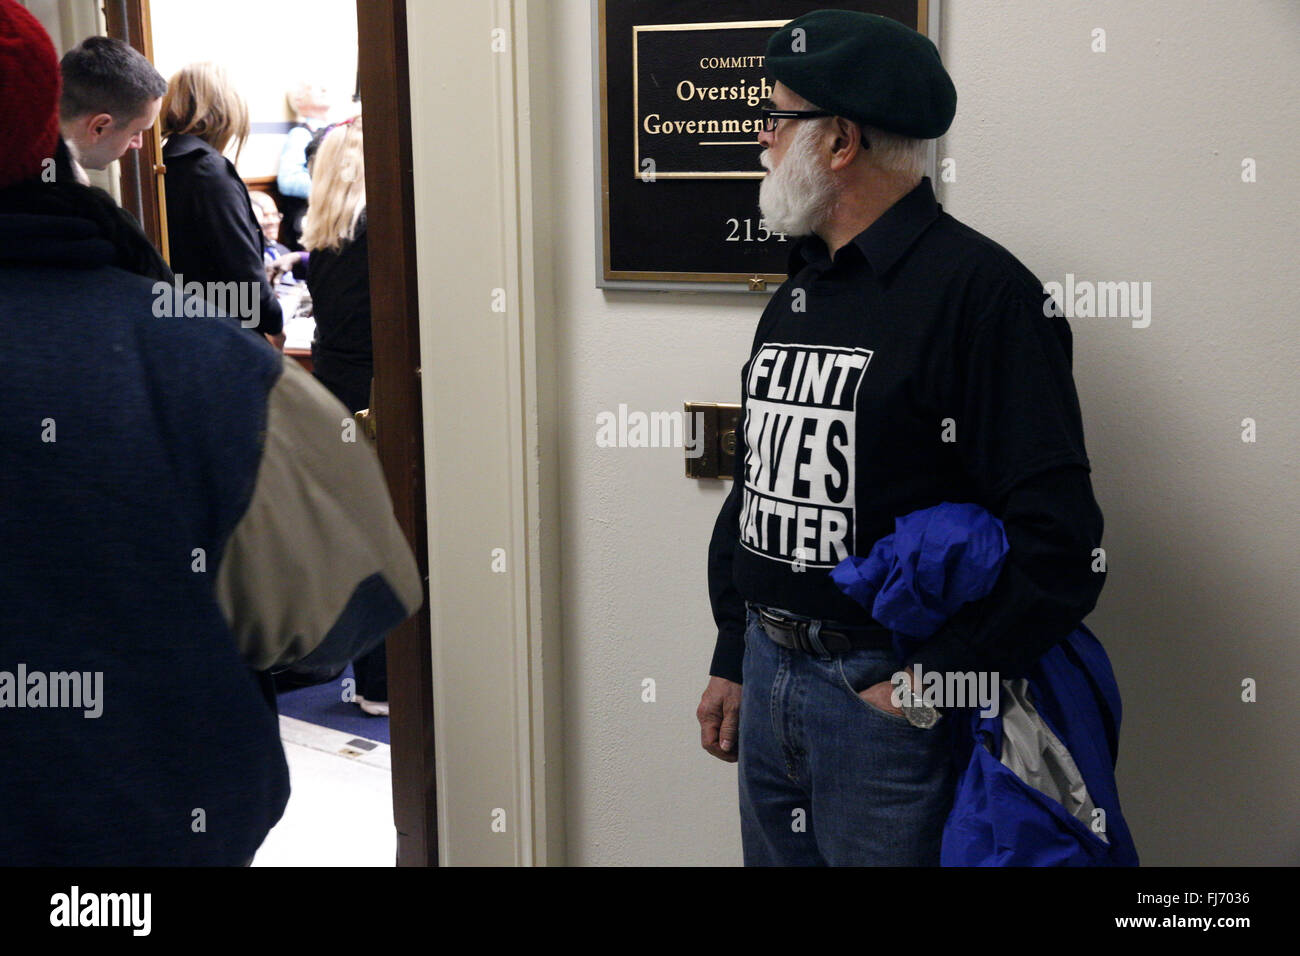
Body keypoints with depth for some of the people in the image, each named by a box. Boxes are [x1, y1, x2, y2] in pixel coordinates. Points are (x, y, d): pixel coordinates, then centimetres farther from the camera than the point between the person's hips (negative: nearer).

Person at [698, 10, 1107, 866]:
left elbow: (1059, 539, -20)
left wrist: (936, 682, -16)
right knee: (772, 855, 19)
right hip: (767, 678, 8)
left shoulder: (980, 290, -15)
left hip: (887, 692, -7)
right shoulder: (794, 300, 10)